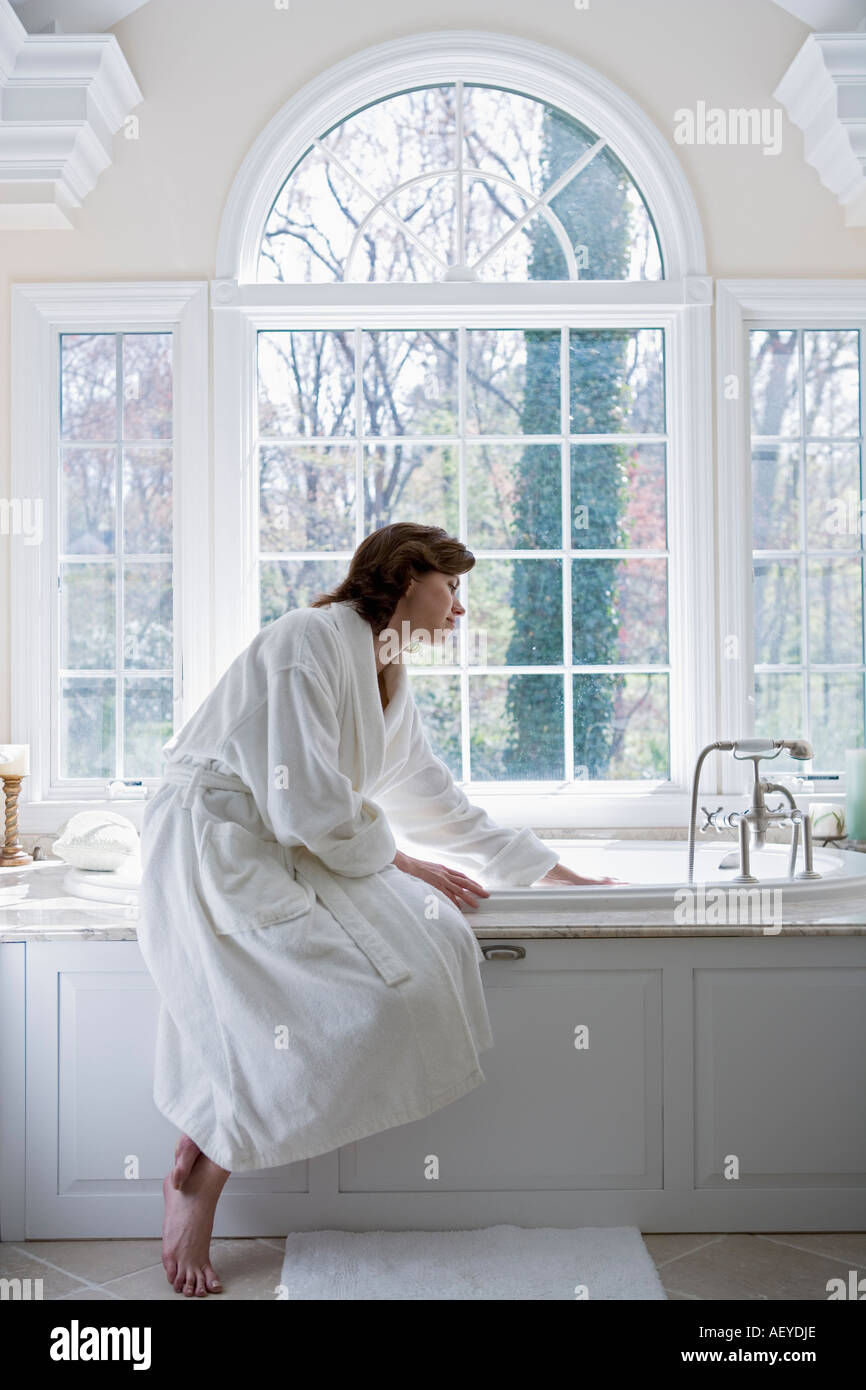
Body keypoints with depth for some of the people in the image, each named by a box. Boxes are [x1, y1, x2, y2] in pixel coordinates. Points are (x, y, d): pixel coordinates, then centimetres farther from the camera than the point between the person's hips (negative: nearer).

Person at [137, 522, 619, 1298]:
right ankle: (197, 1177, -4)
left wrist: (553, 870, 25)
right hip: (215, 848, -9)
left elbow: (433, 798, 23)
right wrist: (397, 862, -6)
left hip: (287, 854, 9)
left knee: (429, 934, -14)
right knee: (353, 1006, -24)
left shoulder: (388, 675, 16)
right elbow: (308, 802, -19)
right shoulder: (310, 641, -13)